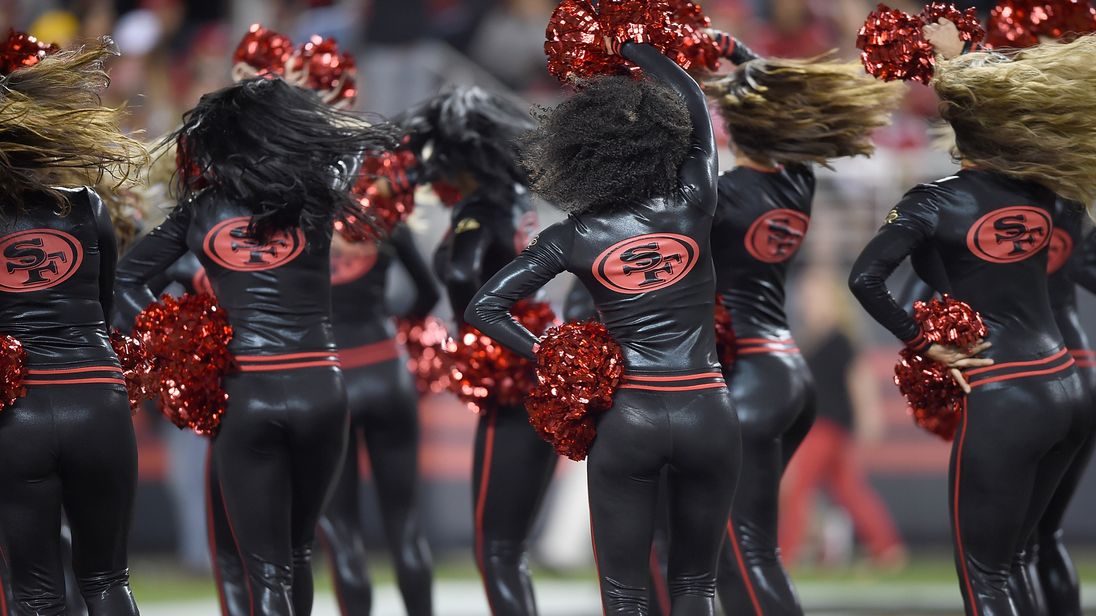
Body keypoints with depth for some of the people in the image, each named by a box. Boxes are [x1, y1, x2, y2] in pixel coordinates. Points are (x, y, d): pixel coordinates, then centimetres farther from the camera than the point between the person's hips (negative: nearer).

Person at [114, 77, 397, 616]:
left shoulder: (199, 212, 3)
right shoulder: (313, 197, 2)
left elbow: (125, 280, 5)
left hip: (243, 394, -1)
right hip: (318, 389, 1)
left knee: (266, 570, 1)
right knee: (297, 552, 20)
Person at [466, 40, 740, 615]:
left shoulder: (572, 238, -4)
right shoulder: (691, 209, -4)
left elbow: (484, 307, -6)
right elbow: (695, 105, 12)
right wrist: (633, 49, 22)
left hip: (627, 419, -1)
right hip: (708, 415, 1)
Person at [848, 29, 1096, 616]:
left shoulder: (935, 204, -8)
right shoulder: (1038, 188, 7)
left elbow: (864, 279, -20)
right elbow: (1013, 98, 28)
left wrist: (923, 342, -8)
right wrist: (961, 58, 34)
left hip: (999, 398, -6)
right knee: (1002, 563, 19)